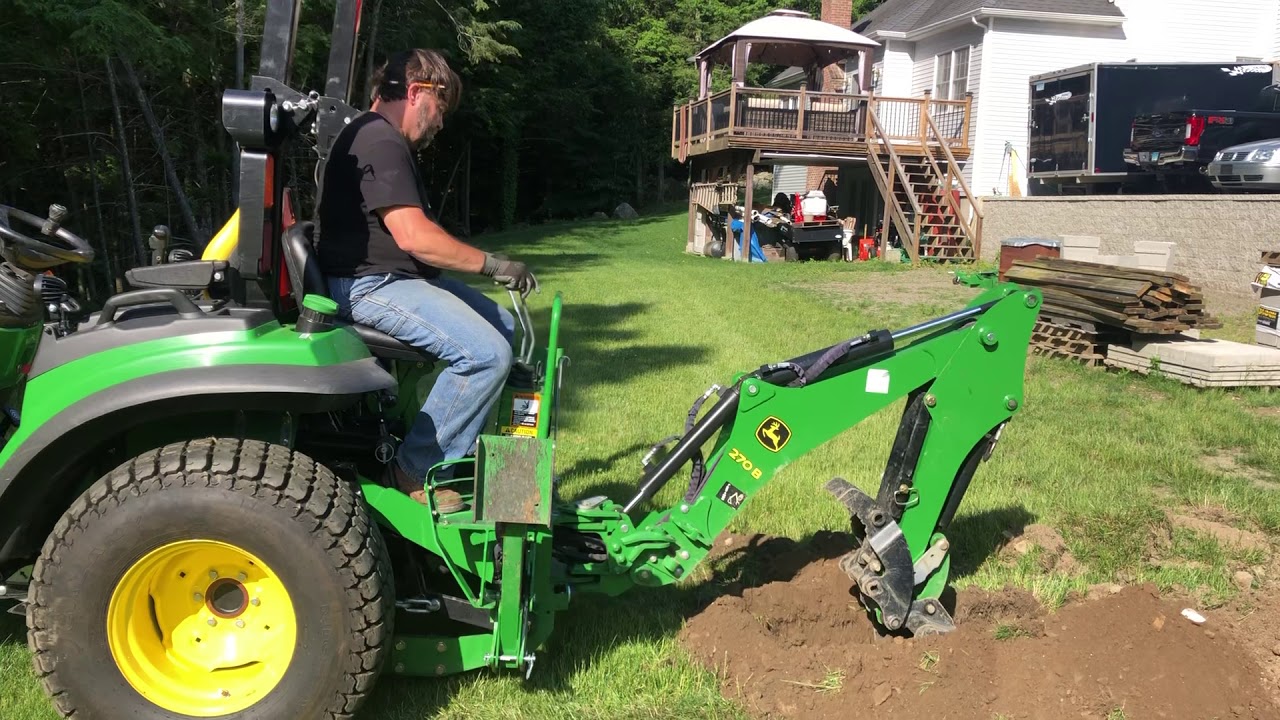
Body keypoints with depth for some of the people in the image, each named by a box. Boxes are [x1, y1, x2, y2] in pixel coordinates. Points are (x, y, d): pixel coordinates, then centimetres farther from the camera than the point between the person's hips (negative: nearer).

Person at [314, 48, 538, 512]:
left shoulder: (385, 139, 20)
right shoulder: (379, 142, -15)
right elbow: (414, 236, -24)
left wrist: (485, 265, 9)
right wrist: (492, 265, -16)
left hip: (394, 277, 11)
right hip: (371, 285, -11)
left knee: (503, 326, 13)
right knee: (487, 353, -23)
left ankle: (464, 448, 15)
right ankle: (419, 469, -11)